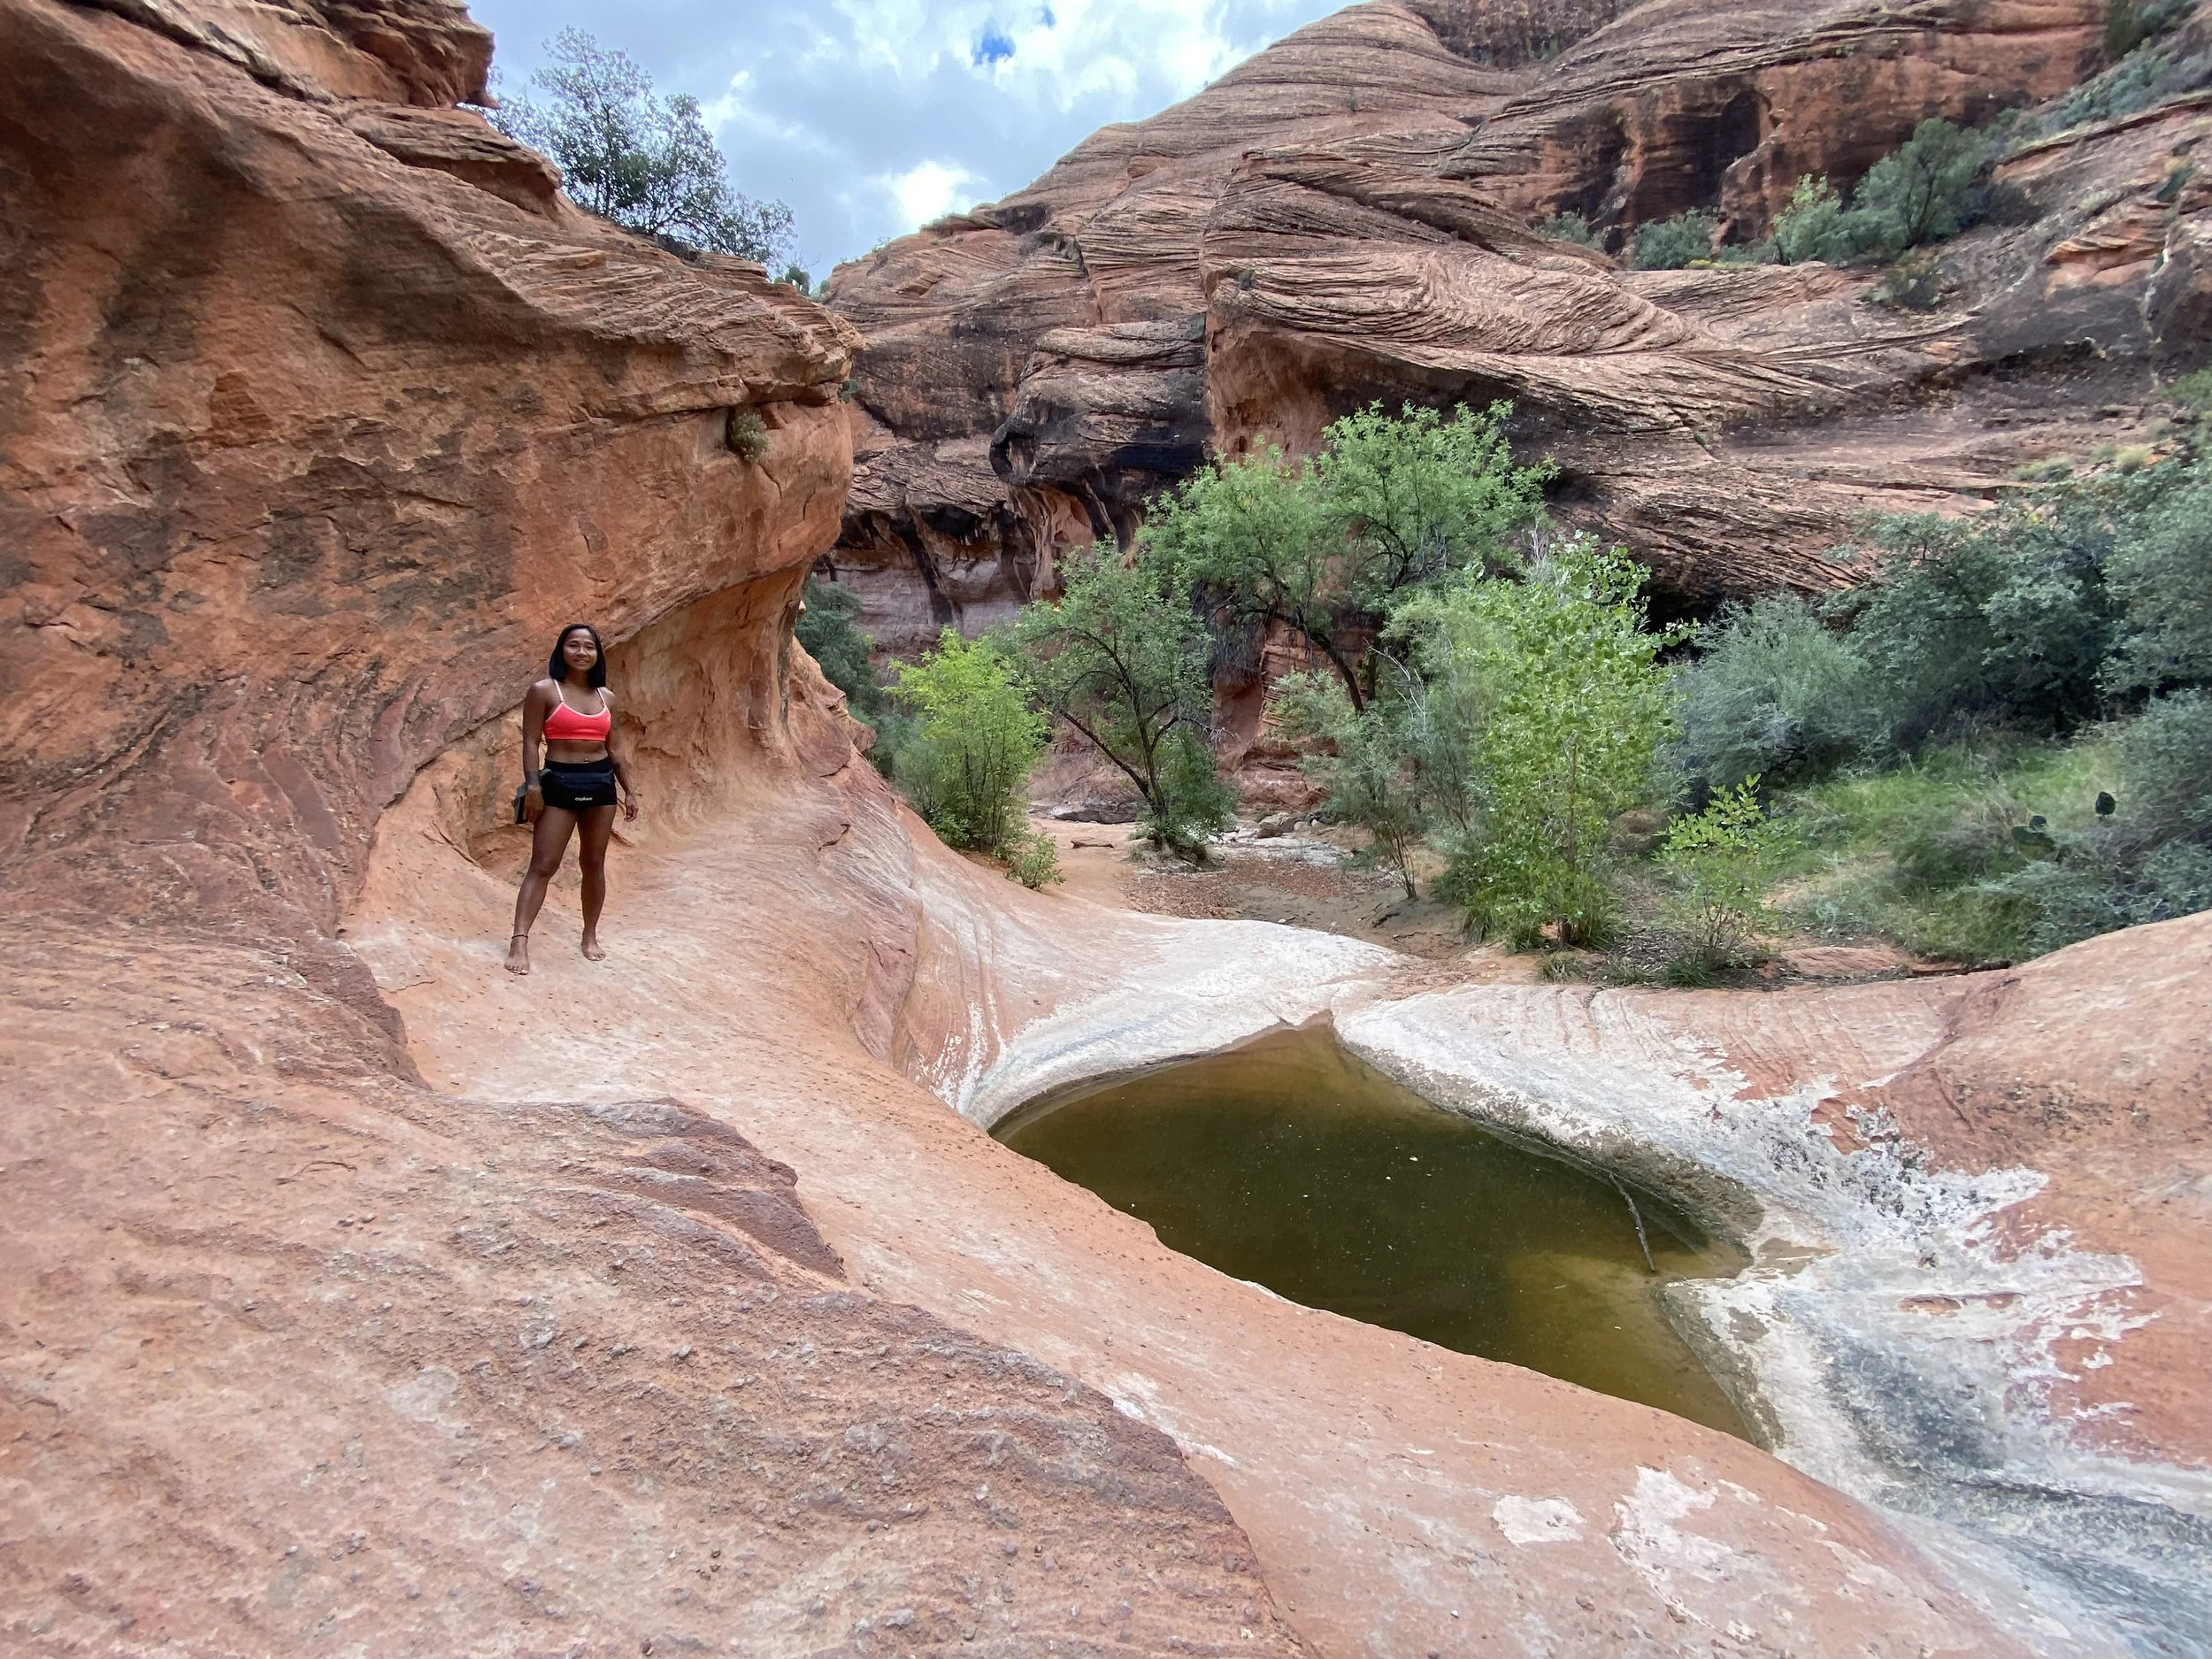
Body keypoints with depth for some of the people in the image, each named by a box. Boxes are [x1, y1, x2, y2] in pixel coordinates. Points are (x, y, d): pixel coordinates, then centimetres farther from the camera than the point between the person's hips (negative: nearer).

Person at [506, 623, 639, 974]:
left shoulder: (605, 697, 9)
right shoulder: (544, 691, -4)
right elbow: (530, 742, -8)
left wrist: (629, 790, 12)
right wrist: (533, 786, -17)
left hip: (600, 782, 5)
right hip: (558, 782, -4)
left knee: (594, 863, 11)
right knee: (543, 865, -8)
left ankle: (590, 936, 23)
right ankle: (519, 942, -9)